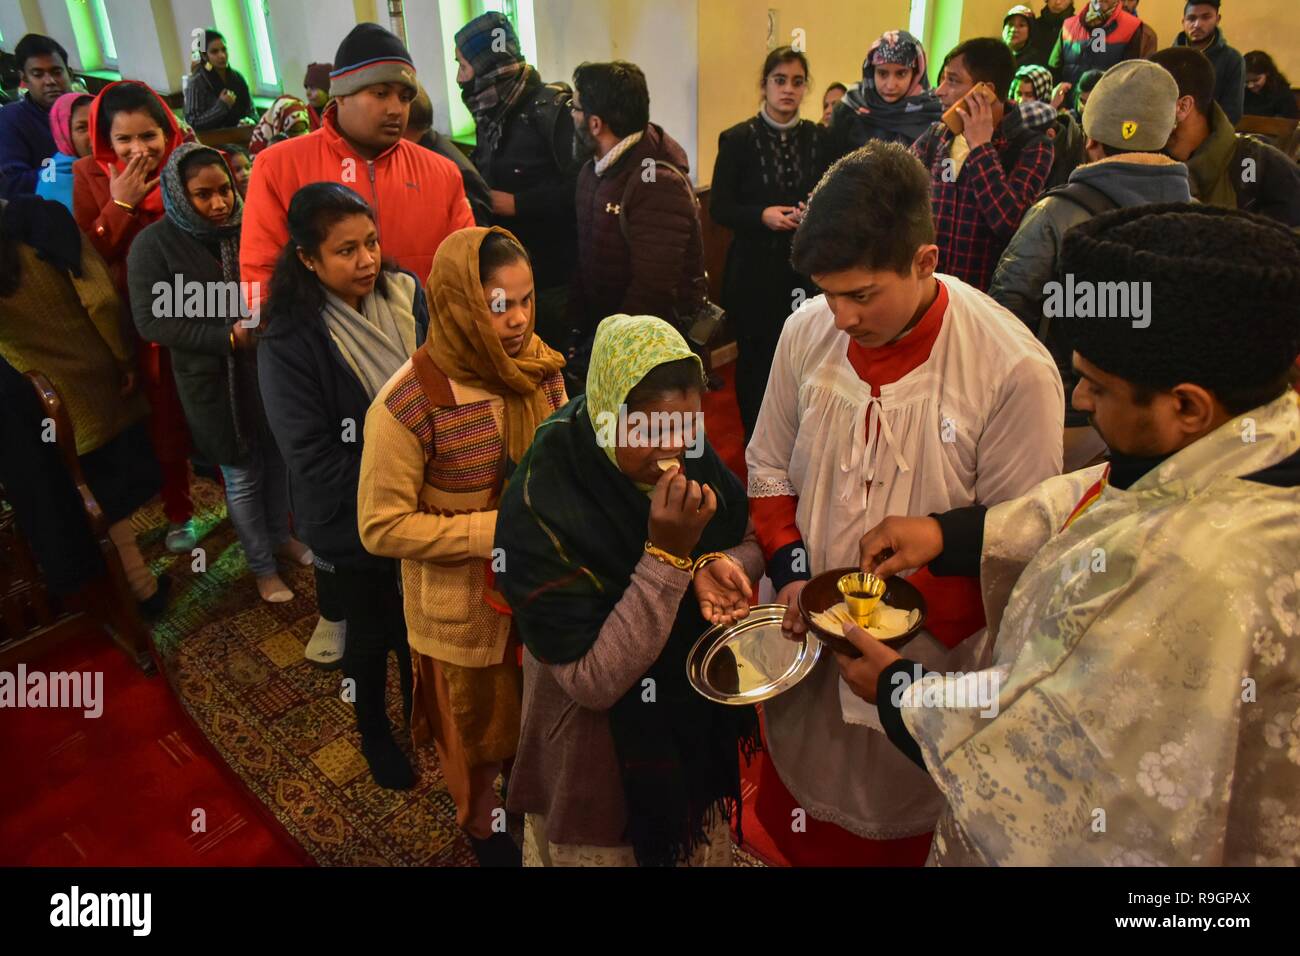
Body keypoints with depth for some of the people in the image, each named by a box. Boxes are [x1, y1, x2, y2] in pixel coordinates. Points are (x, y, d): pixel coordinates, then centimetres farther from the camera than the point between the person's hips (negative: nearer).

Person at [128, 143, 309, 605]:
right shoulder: (154, 244, -10)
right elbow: (151, 321, -13)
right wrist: (227, 337, -21)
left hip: (268, 367, 3)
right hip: (213, 381, -3)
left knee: (277, 460, 16)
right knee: (242, 477, 9)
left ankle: (281, 537, 40)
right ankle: (262, 565, 27)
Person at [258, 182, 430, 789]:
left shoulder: (406, 296, -9)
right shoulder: (288, 340, -21)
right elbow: (315, 459, -22)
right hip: (352, 526, -3)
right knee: (370, 633, 19)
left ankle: (417, 708, 52)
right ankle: (374, 732, 48)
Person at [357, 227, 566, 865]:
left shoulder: (539, 370, -10)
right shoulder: (408, 403, -26)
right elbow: (382, 527, -21)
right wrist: (498, 530, -25)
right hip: (463, 609, -4)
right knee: (479, 729, 22)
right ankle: (482, 826, 54)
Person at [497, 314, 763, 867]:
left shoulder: (691, 456, -13)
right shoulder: (539, 510, -30)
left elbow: (750, 540, 1)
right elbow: (592, 682, -30)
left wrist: (722, 566, -22)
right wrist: (668, 554, -37)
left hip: (701, 729, 5)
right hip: (604, 761, -5)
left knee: (709, 848, 28)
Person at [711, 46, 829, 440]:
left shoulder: (817, 137, 7)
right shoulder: (738, 139, -3)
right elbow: (719, 208, -3)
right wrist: (762, 215, -19)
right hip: (755, 269, -2)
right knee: (756, 357, 7)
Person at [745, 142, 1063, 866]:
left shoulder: (1016, 370, -20)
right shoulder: (808, 330, -6)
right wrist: (791, 569, -7)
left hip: (928, 671, -3)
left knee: (902, 835, 19)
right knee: (792, 833, 23)